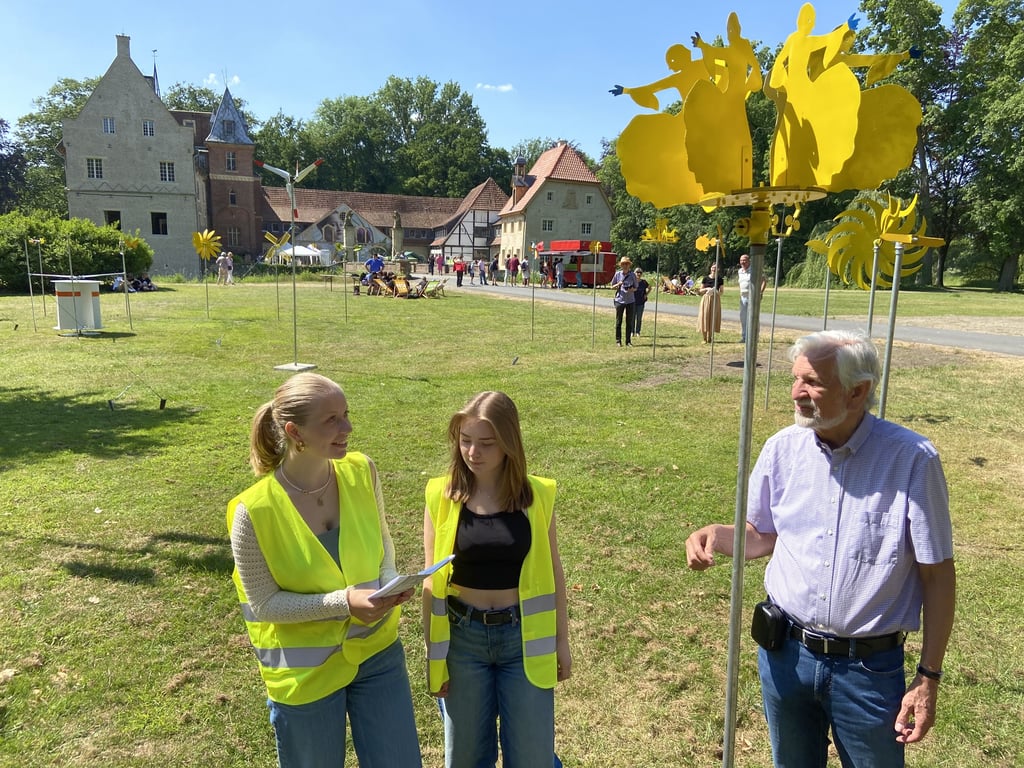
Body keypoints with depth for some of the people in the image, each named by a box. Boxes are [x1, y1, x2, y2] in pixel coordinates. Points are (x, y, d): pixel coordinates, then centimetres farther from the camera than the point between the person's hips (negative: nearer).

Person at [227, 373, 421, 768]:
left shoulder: (361, 472, -12)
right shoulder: (255, 511, -23)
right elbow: (264, 603, -14)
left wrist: (389, 583, -14)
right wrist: (343, 601, -25)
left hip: (377, 650, 3)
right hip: (305, 669, -3)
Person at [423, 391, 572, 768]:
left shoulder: (536, 495, -8)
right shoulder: (442, 496, -9)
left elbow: (553, 572, 3)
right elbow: (432, 581, -2)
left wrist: (561, 638, 6)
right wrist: (433, 651, 0)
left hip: (523, 636, 0)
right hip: (462, 637, 0)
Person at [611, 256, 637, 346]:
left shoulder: (632, 275, 3)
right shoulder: (618, 274, 2)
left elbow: (635, 288, 10)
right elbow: (612, 287, 7)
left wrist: (632, 289, -12)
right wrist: (618, 284, -13)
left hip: (630, 301, 1)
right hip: (619, 300, -1)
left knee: (629, 322, 4)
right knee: (618, 322, 3)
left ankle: (628, 341, 11)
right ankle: (618, 340, 11)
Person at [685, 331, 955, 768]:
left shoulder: (912, 459, -17)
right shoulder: (783, 448, -6)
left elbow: (937, 574, -9)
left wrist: (929, 678, -8)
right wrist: (718, 535, -14)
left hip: (869, 667, -3)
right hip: (786, 654, 3)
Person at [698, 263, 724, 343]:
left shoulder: (719, 279, 4)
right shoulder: (706, 279, 2)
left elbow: (721, 292, 6)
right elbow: (701, 290, 6)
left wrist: (715, 291, -14)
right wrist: (707, 289, -12)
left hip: (715, 299, 0)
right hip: (706, 299, 0)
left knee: (713, 318, -1)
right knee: (705, 317, -4)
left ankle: (710, 338, 8)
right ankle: (705, 338, 5)